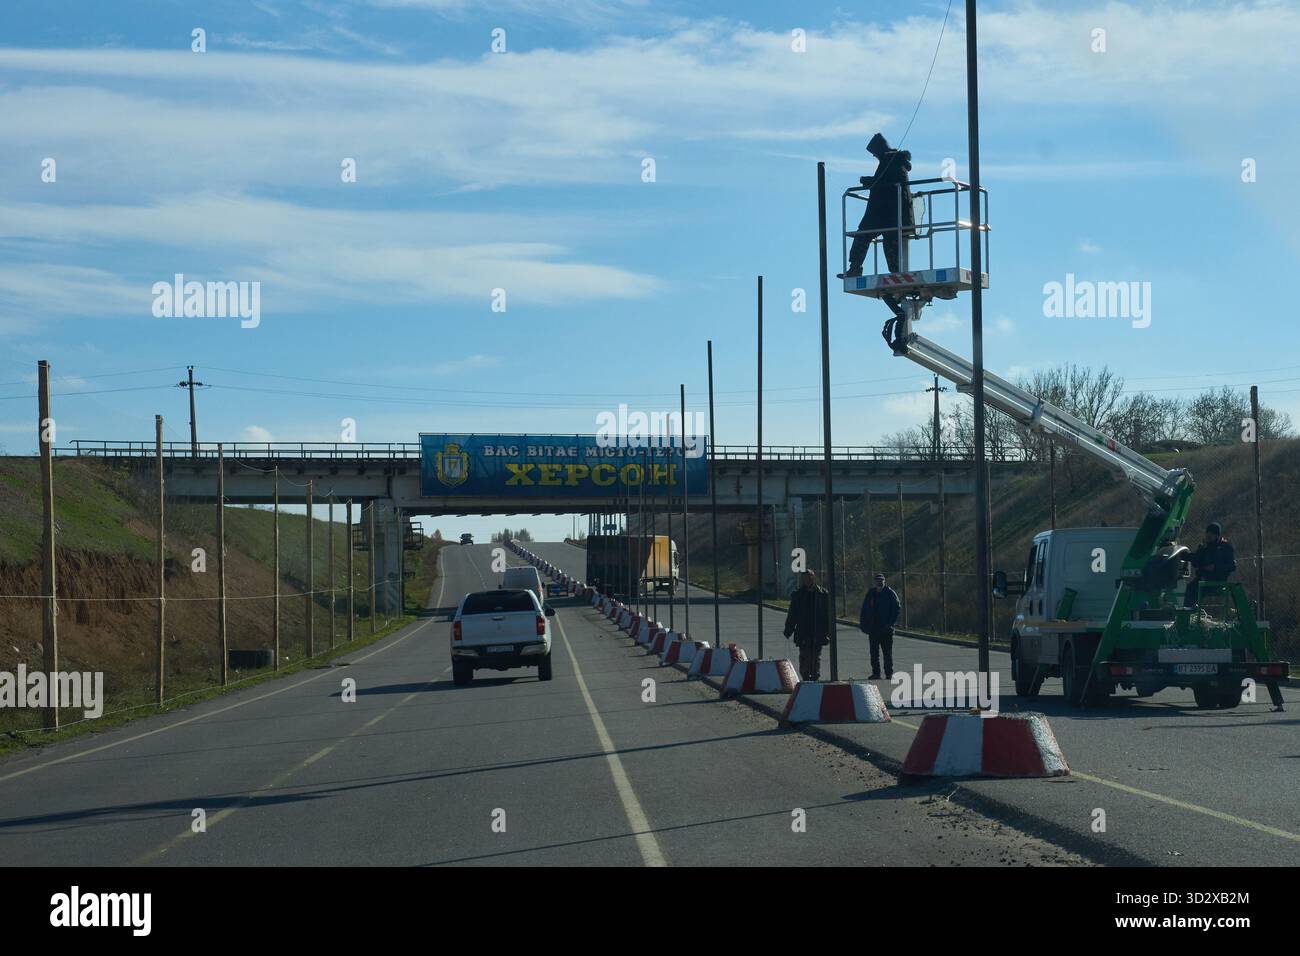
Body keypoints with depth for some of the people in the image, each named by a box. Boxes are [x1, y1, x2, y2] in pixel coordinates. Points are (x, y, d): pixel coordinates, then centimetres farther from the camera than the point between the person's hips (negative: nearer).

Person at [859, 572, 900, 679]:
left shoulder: (890, 593, -1)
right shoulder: (871, 594, 9)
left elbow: (896, 609, -3)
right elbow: (864, 610, 13)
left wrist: (890, 623, -12)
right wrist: (863, 624, 4)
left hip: (886, 628, -4)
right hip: (873, 628, 4)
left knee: (887, 652, -2)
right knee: (874, 652, 7)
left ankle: (889, 673, 3)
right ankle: (875, 673, 13)